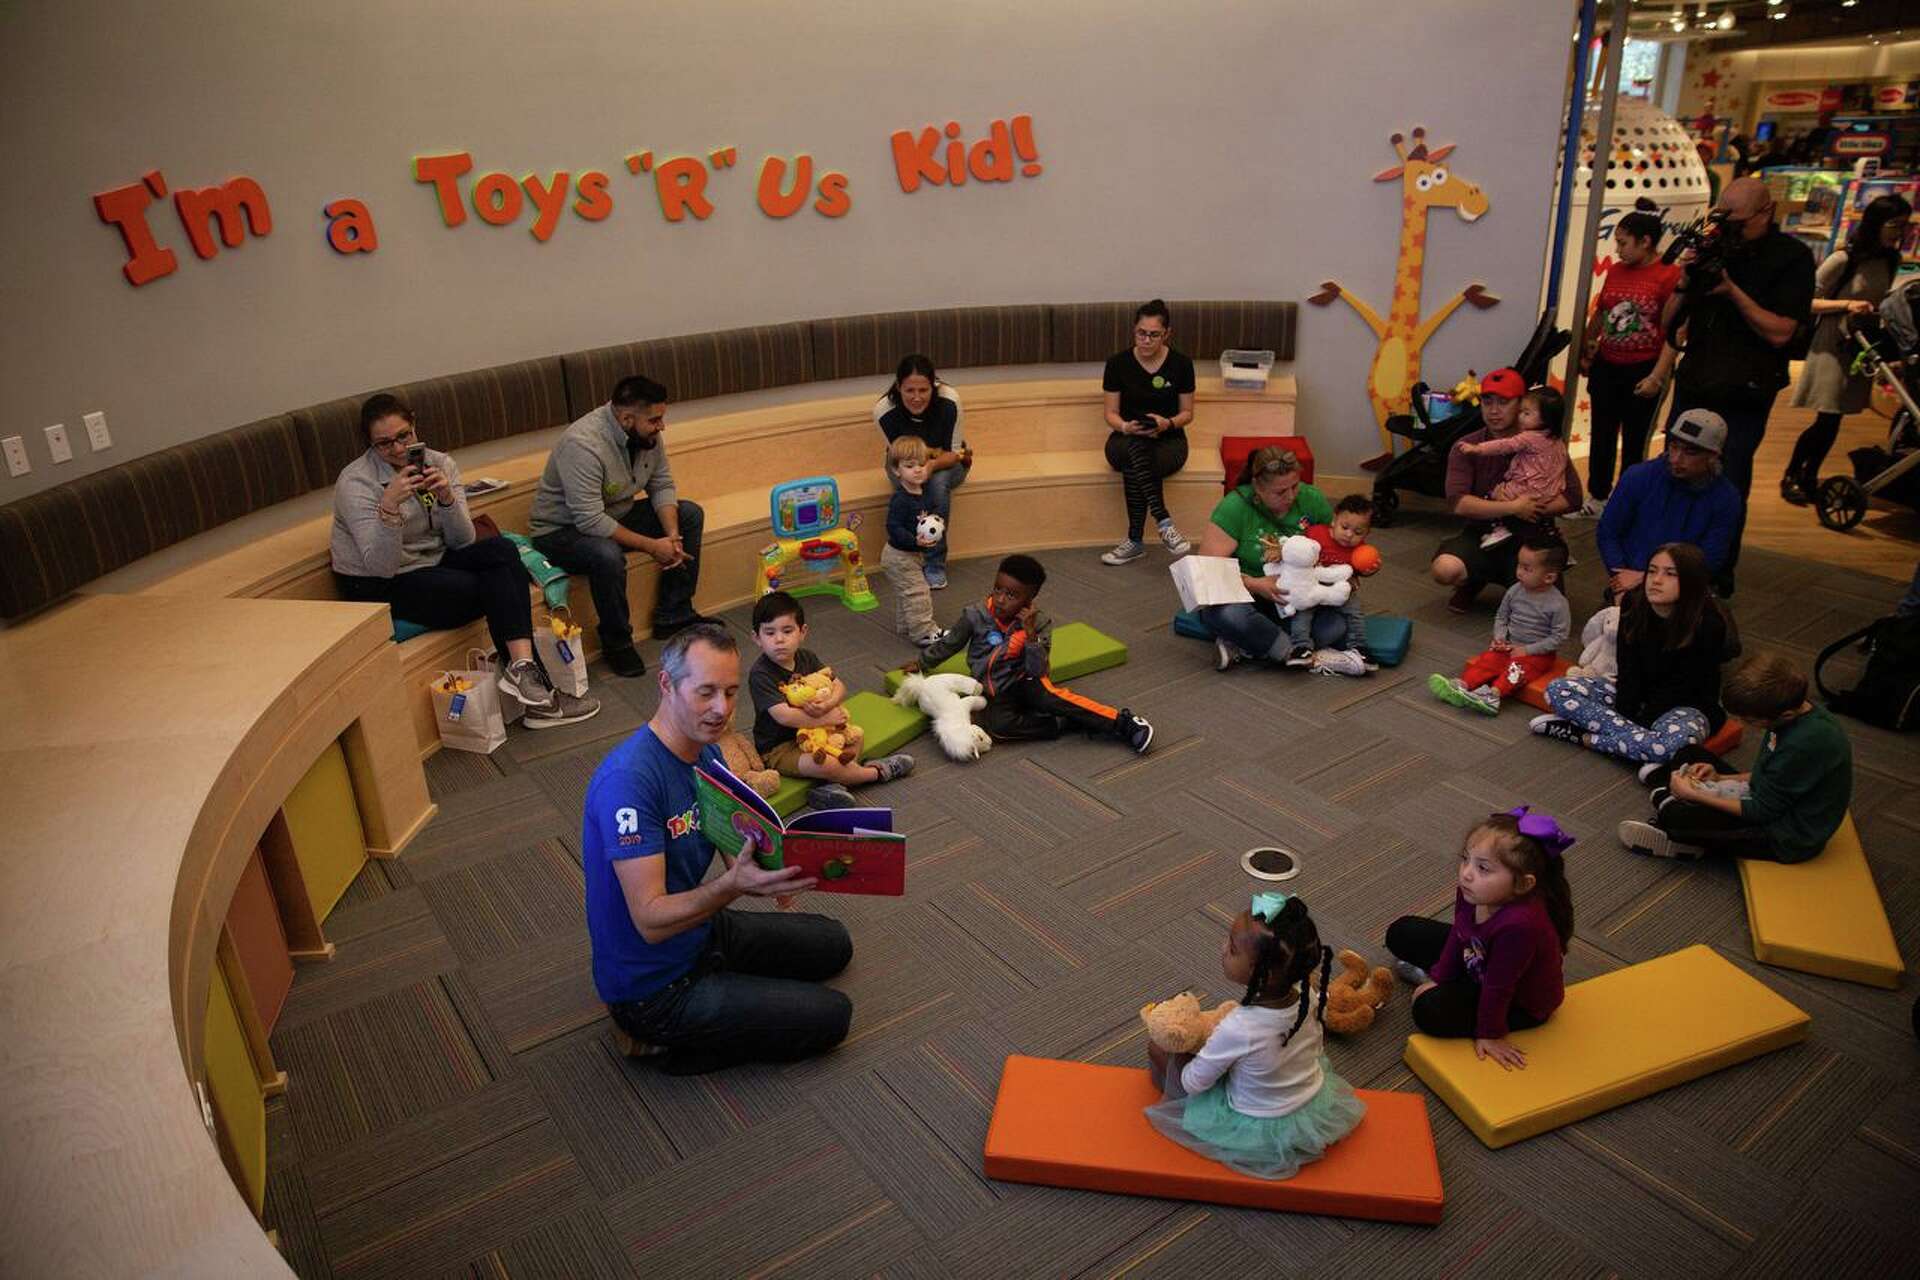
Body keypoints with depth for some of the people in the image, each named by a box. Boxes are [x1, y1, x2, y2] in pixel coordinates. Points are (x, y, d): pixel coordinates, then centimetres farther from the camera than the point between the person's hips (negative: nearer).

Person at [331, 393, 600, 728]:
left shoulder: (438, 463, -2)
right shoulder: (355, 483, -16)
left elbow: (463, 542, -7)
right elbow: (380, 566, -24)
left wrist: (446, 498, -25)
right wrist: (389, 506, -38)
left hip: (433, 563, 6)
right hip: (377, 587, -6)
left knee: (501, 550, -23)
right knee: (502, 589, -24)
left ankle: (523, 668, -30)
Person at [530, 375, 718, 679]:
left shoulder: (647, 434, -9)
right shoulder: (583, 445, -32)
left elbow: (662, 486, 1)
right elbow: (590, 522, -34)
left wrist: (672, 535, -16)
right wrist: (652, 546, -29)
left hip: (616, 514, 8)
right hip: (562, 530, -8)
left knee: (690, 514, 0)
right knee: (607, 554, -39)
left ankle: (672, 616, 4)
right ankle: (616, 641, -14)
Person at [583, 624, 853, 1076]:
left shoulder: (707, 753, -1)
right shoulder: (628, 779, -30)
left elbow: (738, 854, 3)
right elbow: (651, 920, -32)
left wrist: (777, 870, -14)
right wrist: (734, 885, -45)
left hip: (702, 932, 9)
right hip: (653, 985, -9)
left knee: (833, 944, 20)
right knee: (831, 1015, -6)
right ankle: (666, 1038, 2)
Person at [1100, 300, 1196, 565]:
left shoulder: (1181, 363, -2)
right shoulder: (1117, 363, -2)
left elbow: (1187, 413, 4)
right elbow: (1111, 413, 2)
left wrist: (1168, 423, -18)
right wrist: (1125, 427, -22)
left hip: (1168, 441, -1)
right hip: (1126, 440, 1)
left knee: (1134, 469, -36)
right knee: (1135, 449, -39)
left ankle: (1135, 541, -29)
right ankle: (1164, 523, -44)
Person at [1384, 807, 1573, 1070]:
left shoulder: (1519, 924, -45)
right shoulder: (1472, 891, -24)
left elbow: (1498, 988, -29)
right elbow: (1459, 935, -3)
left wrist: (1490, 1034, -16)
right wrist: (1438, 977, 4)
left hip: (1521, 1002, -7)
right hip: (1477, 962, 7)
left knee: (1429, 1011, -25)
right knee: (1401, 932, 7)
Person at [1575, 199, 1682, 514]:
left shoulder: (1670, 276, -14)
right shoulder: (1615, 270, 3)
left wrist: (1657, 376, -19)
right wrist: (1585, 352, 19)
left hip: (1641, 372, -5)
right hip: (1606, 368, 5)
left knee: (1633, 443, 8)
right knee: (1601, 438, 13)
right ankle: (1597, 499, 26)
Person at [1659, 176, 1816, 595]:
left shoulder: (1792, 258, -6)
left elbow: (1781, 332, -16)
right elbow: (1668, 323, 8)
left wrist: (1733, 290, -22)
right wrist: (1685, 282, -10)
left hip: (1741, 399, -4)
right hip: (1692, 387, 4)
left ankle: (1719, 577, 12)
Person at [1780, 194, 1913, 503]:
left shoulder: (1890, 262, 8)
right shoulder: (1844, 259, -12)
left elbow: (1881, 303, 21)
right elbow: (1806, 301, -12)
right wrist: (1847, 305, -23)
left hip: (1861, 350, 6)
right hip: (1833, 347, -6)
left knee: (1832, 421, 8)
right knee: (1826, 420, -7)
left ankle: (1809, 478, 21)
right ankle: (1790, 476, 9)